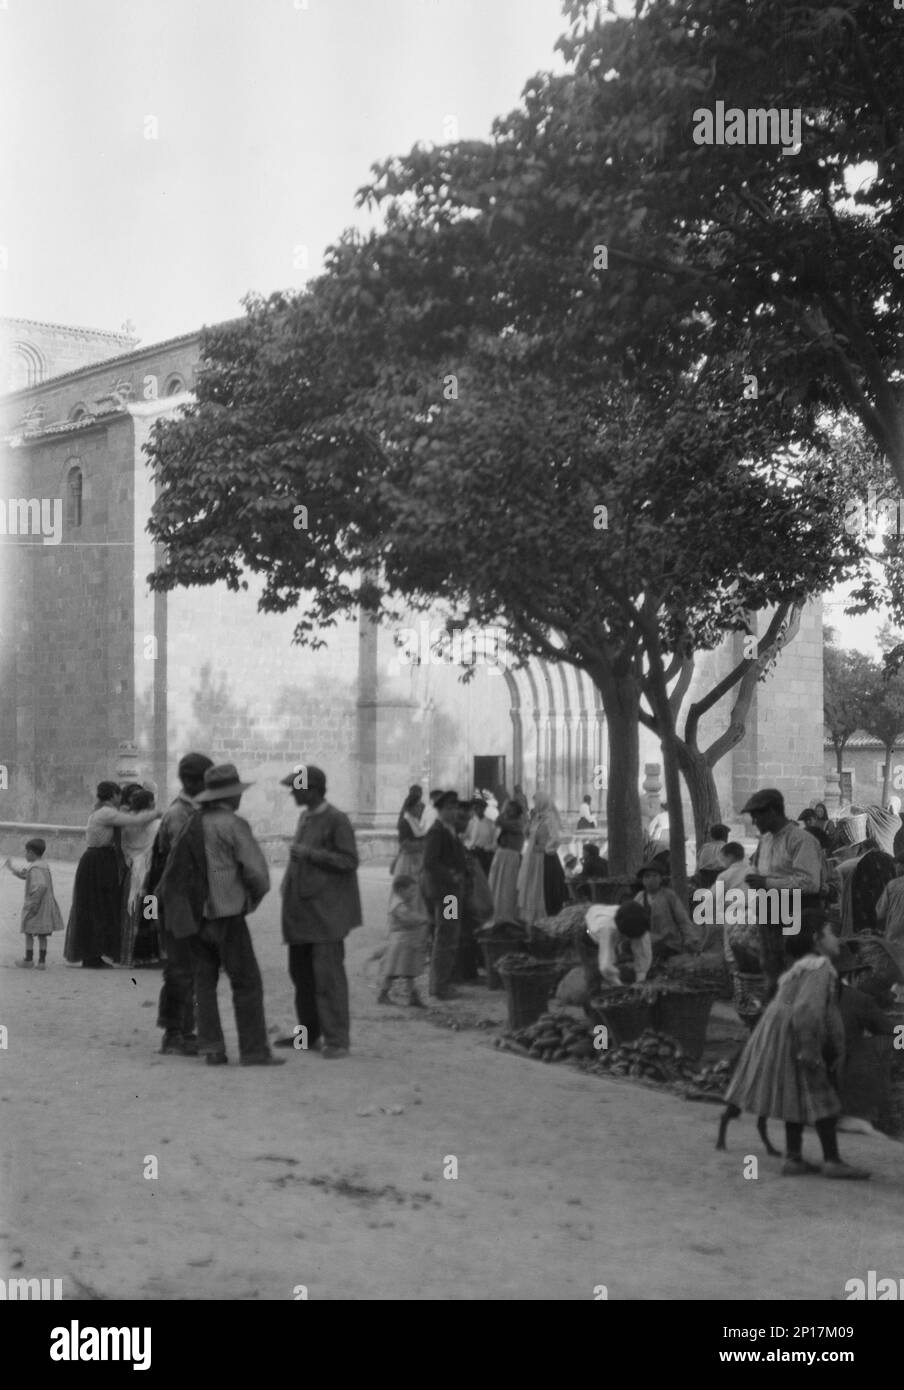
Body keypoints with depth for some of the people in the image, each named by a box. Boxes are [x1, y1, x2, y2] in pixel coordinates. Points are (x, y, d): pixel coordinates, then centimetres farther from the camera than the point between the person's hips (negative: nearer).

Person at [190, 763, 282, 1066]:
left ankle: (212, 1048, 9)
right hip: (227, 914, -6)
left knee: (205, 982, 11)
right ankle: (254, 1050, 1)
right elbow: (255, 870, -12)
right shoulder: (234, 825, -11)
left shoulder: (192, 822, 7)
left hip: (194, 914, 6)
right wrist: (257, 895, 7)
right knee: (247, 982, 1)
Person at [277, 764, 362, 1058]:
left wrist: (311, 854, -20)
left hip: (325, 912, -9)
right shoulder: (304, 817, 14)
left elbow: (349, 860, -16)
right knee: (300, 972, 13)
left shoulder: (336, 820, -11)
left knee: (327, 975, -7)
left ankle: (337, 1038, 0)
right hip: (300, 910, 9)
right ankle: (309, 1031, 25)